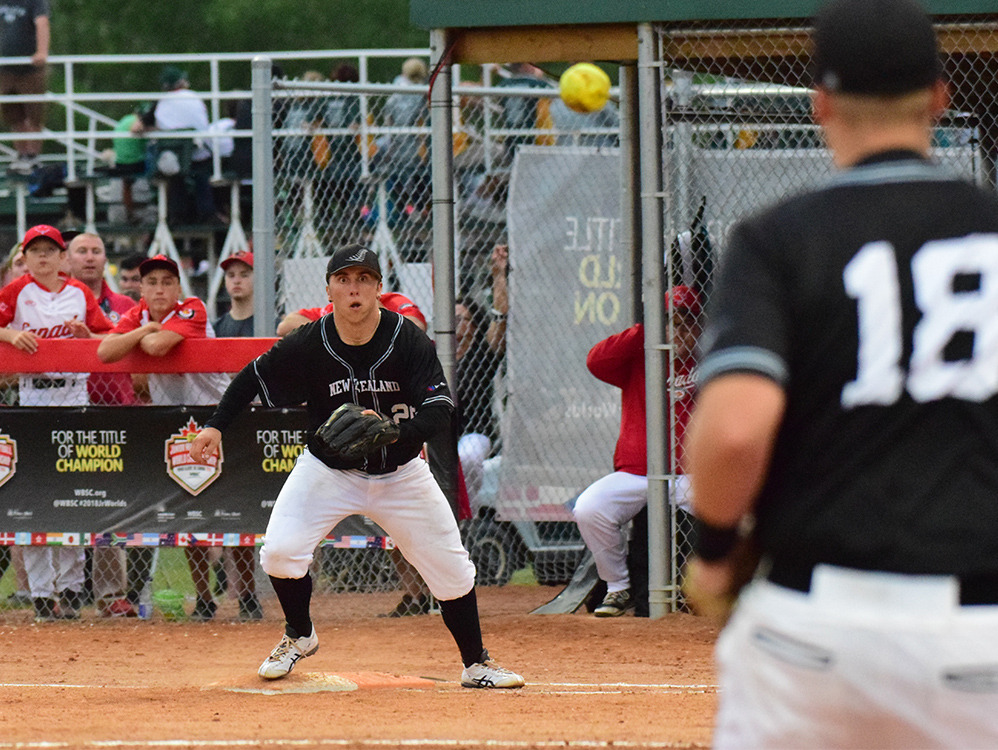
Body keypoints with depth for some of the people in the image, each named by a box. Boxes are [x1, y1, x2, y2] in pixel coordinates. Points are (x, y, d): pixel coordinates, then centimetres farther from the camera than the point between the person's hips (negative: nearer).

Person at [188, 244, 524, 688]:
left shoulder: (408, 341, -20)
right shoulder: (308, 346, -17)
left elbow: (440, 411, -26)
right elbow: (254, 377, -1)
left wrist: (391, 432, -43)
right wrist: (216, 426, -11)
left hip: (400, 473, 0)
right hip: (327, 469, 0)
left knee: (451, 569, 0)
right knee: (279, 551, -18)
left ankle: (476, 664, 22)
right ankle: (300, 636, 13)